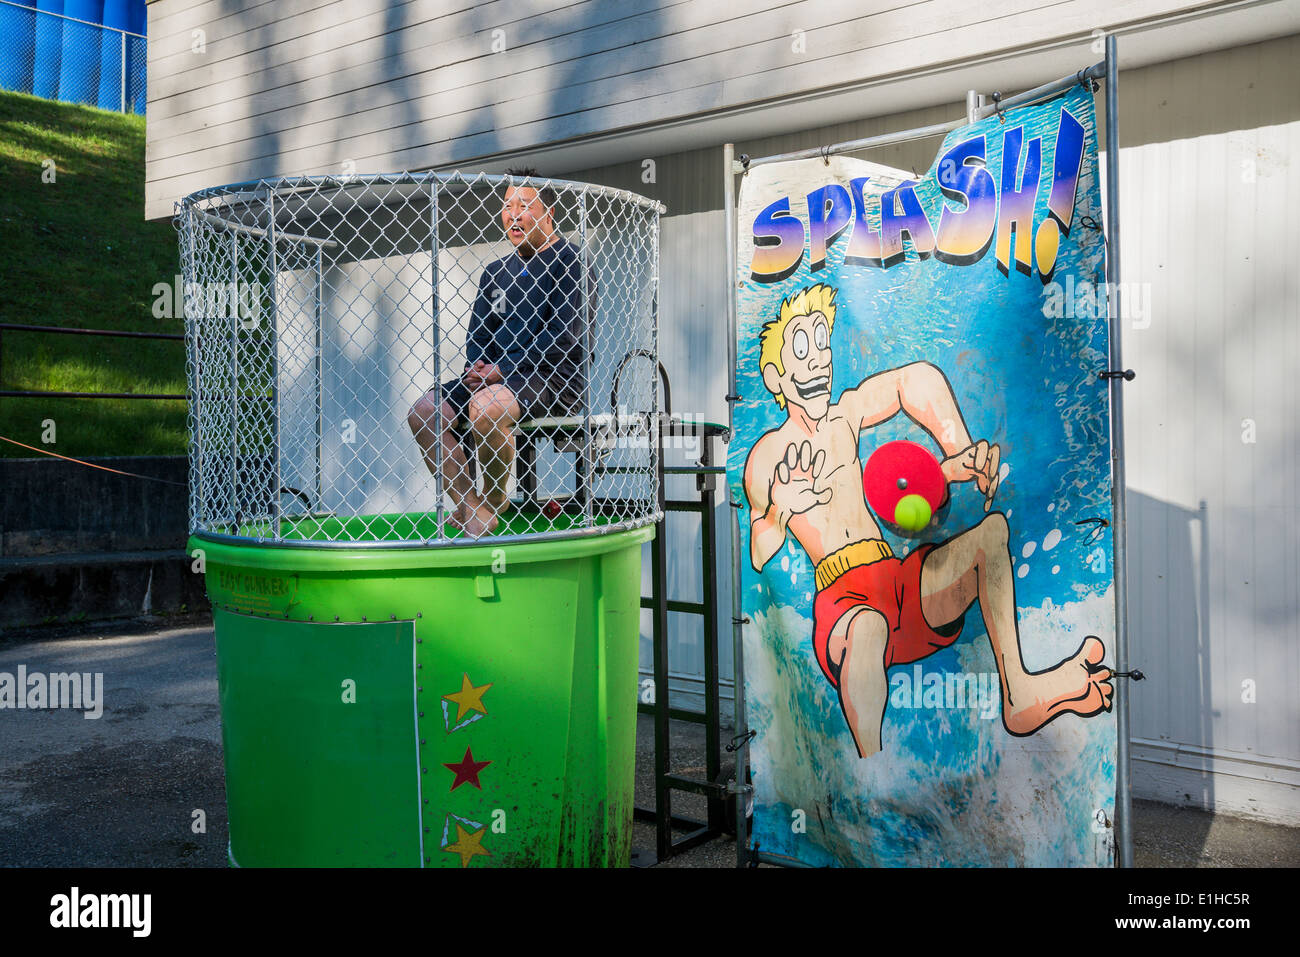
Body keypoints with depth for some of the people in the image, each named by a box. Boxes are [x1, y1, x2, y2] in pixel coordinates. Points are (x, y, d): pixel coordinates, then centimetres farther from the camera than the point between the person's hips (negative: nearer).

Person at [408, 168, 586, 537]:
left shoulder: (567, 261, -5)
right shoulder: (495, 271, 19)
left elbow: (565, 334, -16)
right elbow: (477, 333, 20)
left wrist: (503, 370, -17)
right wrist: (476, 368, -4)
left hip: (556, 380, -8)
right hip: (496, 376, 8)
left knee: (485, 406, -35)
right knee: (423, 411, -11)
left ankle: (494, 500, -11)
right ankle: (470, 508, -13)